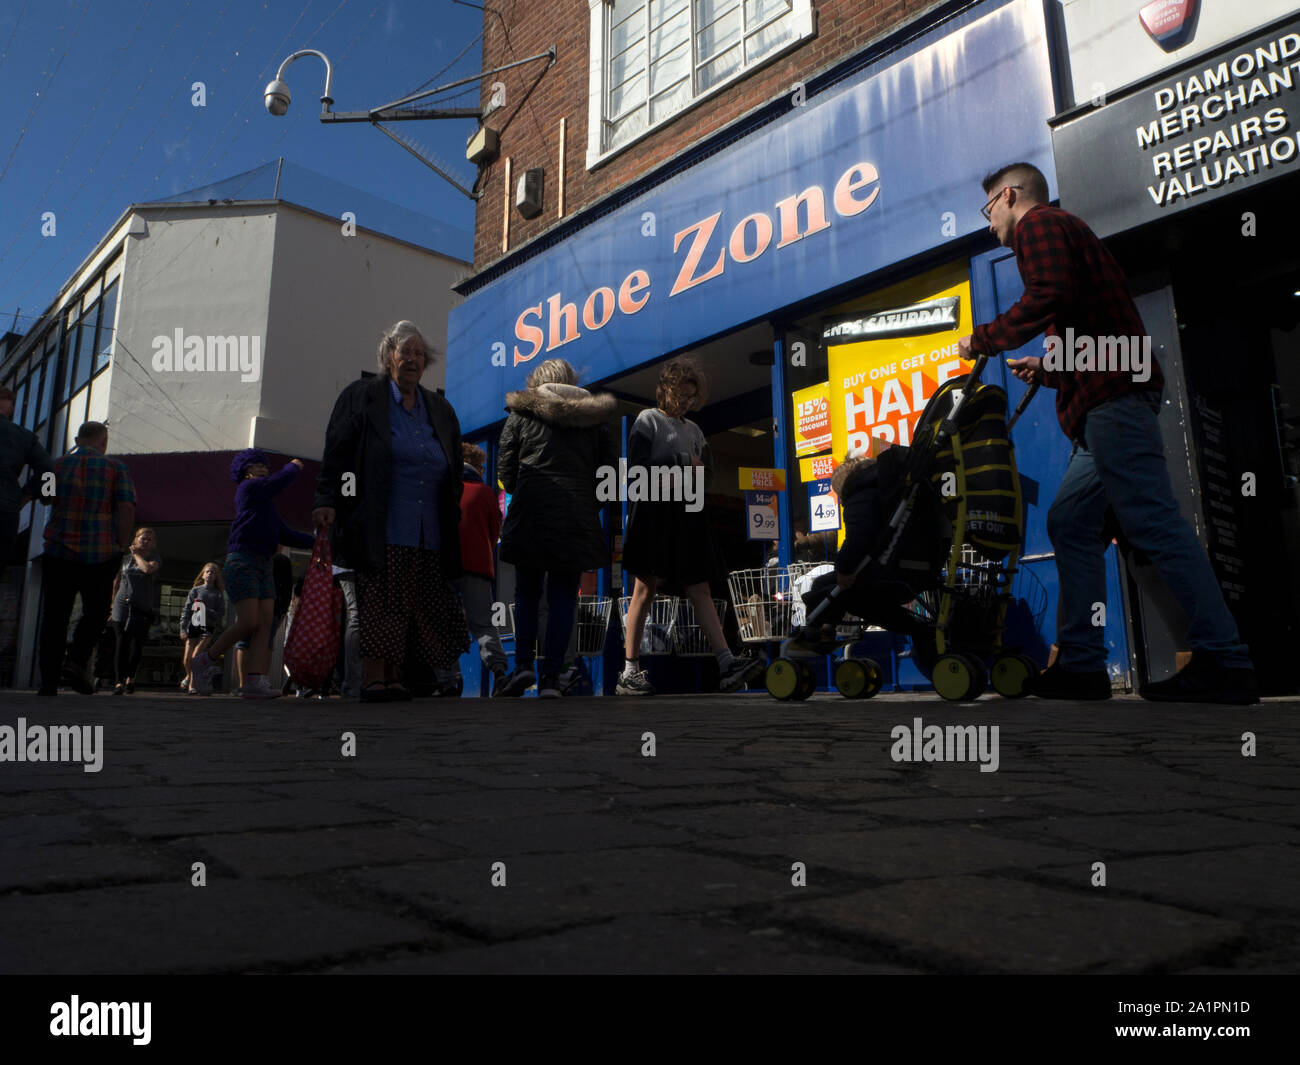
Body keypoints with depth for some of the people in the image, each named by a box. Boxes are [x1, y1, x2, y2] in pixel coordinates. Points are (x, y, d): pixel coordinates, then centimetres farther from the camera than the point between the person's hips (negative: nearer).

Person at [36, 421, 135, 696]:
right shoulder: (116, 468, 0)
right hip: (100, 554, -2)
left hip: (58, 550, 2)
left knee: (55, 615, 6)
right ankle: (77, 661, -7)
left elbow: (45, 498, 23)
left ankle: (49, 679, 1)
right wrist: (121, 546, -1)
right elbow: (127, 508, -9)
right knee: (95, 612, 12)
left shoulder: (59, 465, 6)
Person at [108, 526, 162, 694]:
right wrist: (113, 603, 17)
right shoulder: (125, 558, 12)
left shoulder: (155, 558, 4)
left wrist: (136, 554, -3)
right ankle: (119, 681, -8)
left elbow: (148, 569, -20)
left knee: (137, 642, -4)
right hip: (122, 605, 1)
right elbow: (117, 581, 19)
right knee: (121, 643, -6)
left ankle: (130, 678, 14)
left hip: (142, 607, -1)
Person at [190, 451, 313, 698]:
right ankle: (206, 660, 5)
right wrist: (293, 466, 8)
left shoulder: (267, 504, 27)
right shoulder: (248, 488, 2)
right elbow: (279, 481, -11)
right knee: (249, 622, -16)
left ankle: (255, 681, -12)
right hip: (242, 561, -8)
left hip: (264, 564, 9)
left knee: (266, 622, -6)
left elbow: (286, 535, 26)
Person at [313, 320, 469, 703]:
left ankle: (392, 678, 8)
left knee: (415, 608, 2)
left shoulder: (440, 410, 20)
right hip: (380, 530, -5)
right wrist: (327, 500, -11)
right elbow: (336, 452, 0)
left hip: (428, 535, 5)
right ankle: (373, 679, -2)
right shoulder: (361, 397, 6)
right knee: (379, 601, -6)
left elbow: (453, 474, 22)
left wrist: (453, 521, 15)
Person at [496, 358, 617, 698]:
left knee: (527, 592, 14)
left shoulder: (522, 413, 8)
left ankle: (523, 663, 2)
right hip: (578, 519, 1)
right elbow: (611, 468, 7)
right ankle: (550, 678, -1)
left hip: (530, 516, 0)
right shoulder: (595, 418, 11)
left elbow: (505, 466, 4)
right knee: (563, 597, 4)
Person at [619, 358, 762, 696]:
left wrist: (696, 471, -4)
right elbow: (637, 467, -9)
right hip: (653, 514, -5)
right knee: (645, 589, -4)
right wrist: (681, 463, -10)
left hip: (686, 515, 6)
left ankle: (727, 664, -9)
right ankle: (630, 671, 2)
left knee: (700, 591, -1)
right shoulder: (648, 420, 3)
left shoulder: (693, 430, 20)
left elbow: (707, 475, 19)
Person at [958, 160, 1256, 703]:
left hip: (1111, 395, -11)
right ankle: (1081, 664, 8)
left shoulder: (1039, 223, 2)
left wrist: (983, 339, -7)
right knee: (1070, 521, 8)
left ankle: (1224, 663, -13)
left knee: (1153, 521, -14)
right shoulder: (1067, 231, 32)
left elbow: (1049, 296, -18)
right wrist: (1048, 370, 30)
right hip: (1109, 397, 11)